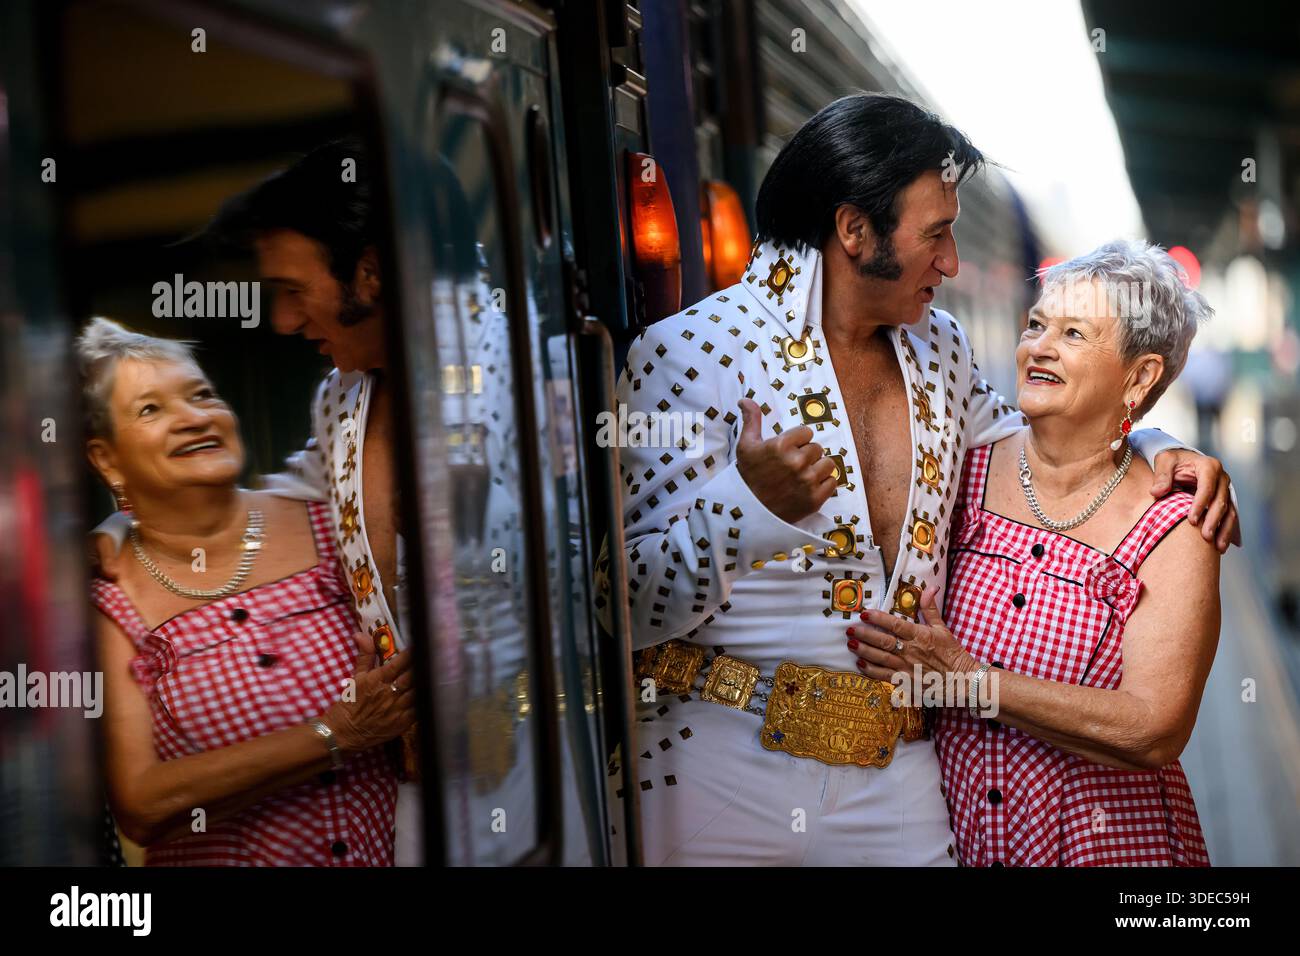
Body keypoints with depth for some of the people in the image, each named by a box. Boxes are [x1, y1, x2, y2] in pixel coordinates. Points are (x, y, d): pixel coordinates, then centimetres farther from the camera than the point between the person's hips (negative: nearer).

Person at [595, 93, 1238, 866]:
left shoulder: (939, 348, 10)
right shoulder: (692, 352, -11)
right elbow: (620, 608, -14)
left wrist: (1158, 450, 15)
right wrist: (744, 512, -32)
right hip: (723, 774, -5)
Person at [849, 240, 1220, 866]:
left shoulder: (1172, 532, -10)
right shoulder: (963, 475, -2)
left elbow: (1154, 734, -19)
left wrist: (965, 678, -20)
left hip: (1104, 845, -2)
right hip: (952, 835, 3)